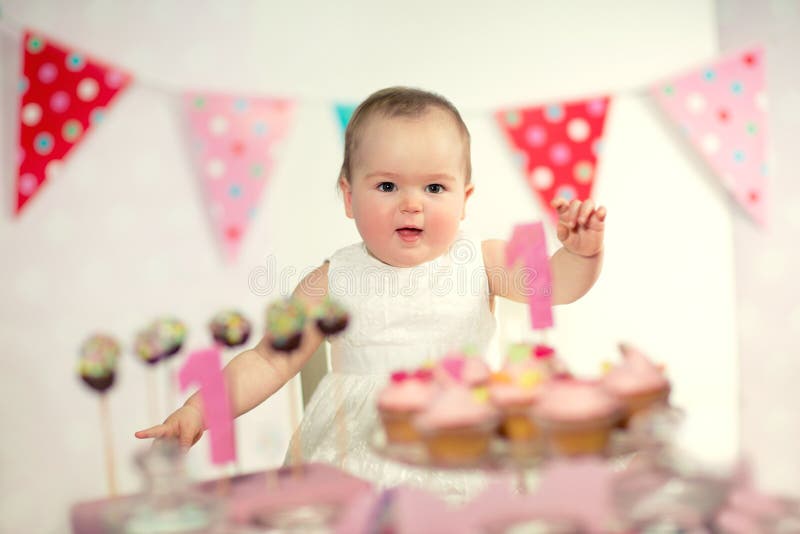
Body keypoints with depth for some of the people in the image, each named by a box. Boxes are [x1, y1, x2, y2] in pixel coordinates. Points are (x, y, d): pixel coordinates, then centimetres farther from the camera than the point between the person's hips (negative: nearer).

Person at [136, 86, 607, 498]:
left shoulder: (481, 262, 2)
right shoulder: (335, 282, -1)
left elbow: (557, 284, -1)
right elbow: (269, 361, 1)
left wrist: (582, 252, -24)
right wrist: (199, 410, -11)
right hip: (355, 459, 0)